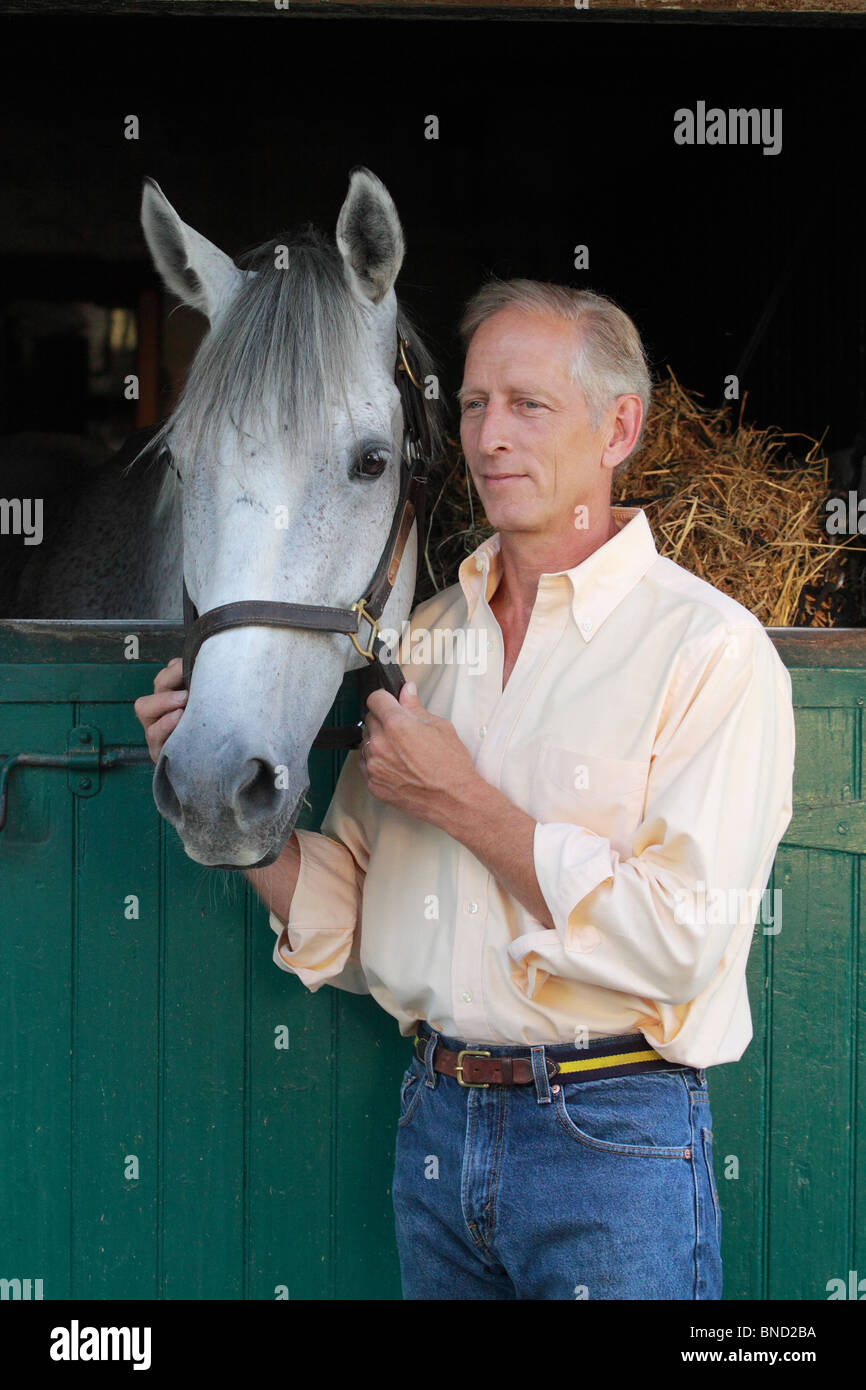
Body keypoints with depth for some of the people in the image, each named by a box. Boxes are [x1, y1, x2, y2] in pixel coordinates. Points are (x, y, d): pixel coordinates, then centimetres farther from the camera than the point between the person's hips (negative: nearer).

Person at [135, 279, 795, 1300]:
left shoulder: (710, 647, -10)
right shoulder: (429, 635, 8)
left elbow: (680, 939, -20)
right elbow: (344, 924, 10)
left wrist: (461, 800, -16)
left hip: (611, 1138, -5)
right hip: (436, 1123, 5)